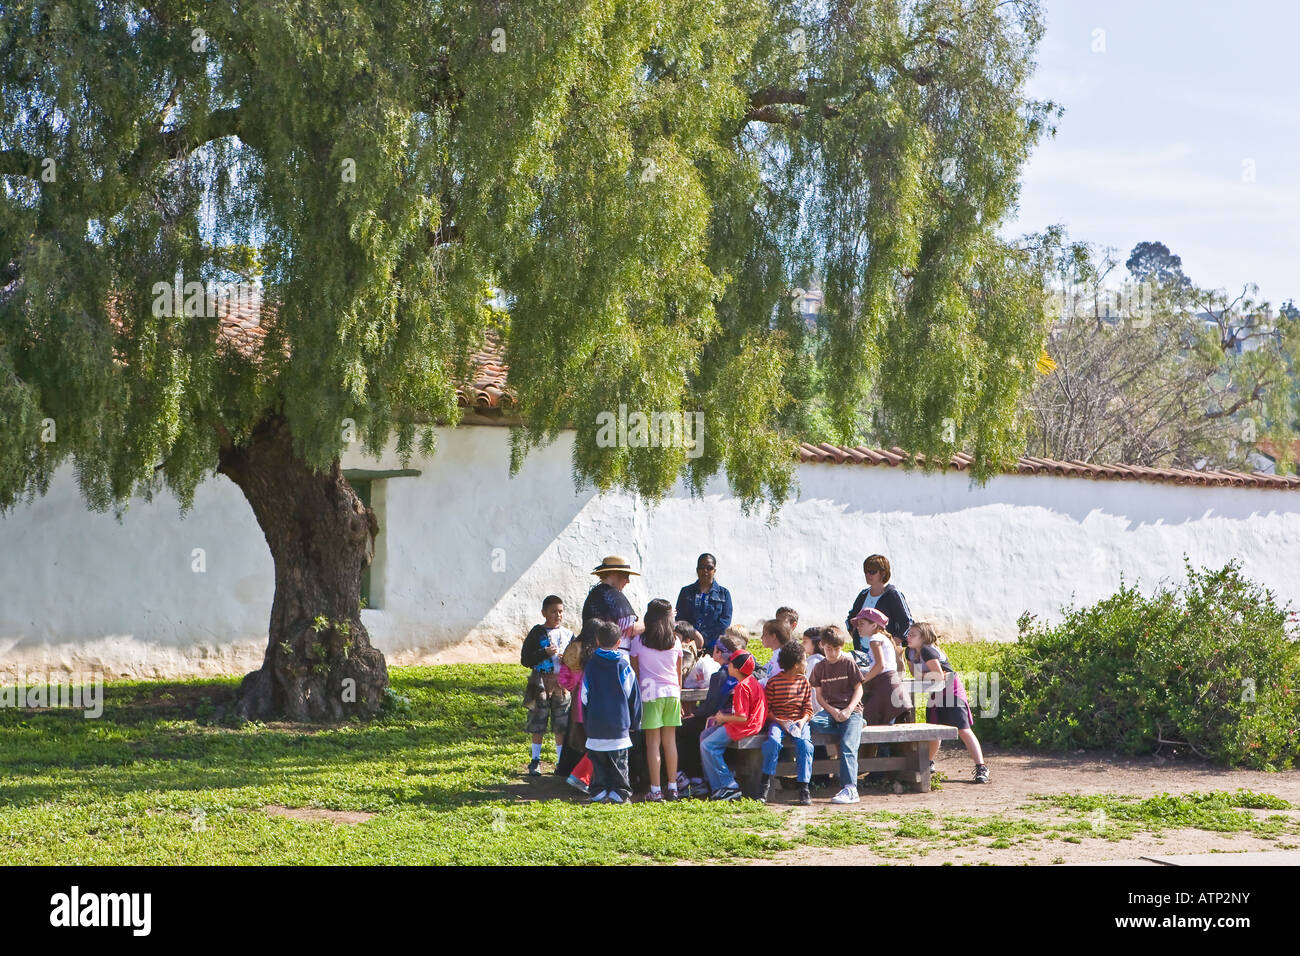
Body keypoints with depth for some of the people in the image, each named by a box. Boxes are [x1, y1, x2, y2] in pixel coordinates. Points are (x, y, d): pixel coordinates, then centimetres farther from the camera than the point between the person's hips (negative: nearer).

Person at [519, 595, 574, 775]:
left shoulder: (568, 634, 8)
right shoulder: (537, 633, -3)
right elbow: (525, 659, -7)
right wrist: (545, 653, -18)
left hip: (562, 684, 3)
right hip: (541, 683, -3)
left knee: (561, 726, 6)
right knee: (538, 725, 3)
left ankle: (562, 761, 15)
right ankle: (535, 761, 12)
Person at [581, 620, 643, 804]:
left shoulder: (591, 665, 2)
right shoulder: (624, 665, -3)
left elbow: (585, 696, 7)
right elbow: (633, 696, 2)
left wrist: (587, 719, 17)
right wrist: (634, 723, 11)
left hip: (595, 723, 1)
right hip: (619, 724, -1)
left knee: (598, 761, 8)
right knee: (619, 760, 6)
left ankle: (599, 792, 5)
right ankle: (619, 791, 2)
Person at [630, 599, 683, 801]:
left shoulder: (639, 641, -1)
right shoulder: (675, 641, 6)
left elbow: (634, 671, 5)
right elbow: (679, 673, 13)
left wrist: (636, 695, 15)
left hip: (651, 694, -3)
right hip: (672, 693, 3)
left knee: (653, 742, -2)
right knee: (670, 741, 9)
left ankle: (655, 790, -4)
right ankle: (673, 788, 11)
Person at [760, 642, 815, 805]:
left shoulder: (804, 682, 12)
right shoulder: (774, 682, 1)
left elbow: (808, 709, 11)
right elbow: (767, 709, 0)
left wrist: (803, 721, -10)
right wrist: (780, 721, -15)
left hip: (799, 722, 2)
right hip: (778, 721, -2)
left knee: (804, 743, -29)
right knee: (773, 740, -34)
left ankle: (804, 788, -27)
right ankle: (766, 785, -25)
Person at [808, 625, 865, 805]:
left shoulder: (849, 663, 3)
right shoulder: (819, 668, 12)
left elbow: (859, 689, 1)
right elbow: (819, 695, 9)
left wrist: (848, 710, -13)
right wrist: (833, 711, -9)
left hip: (852, 711, -4)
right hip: (830, 710, 4)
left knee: (847, 746, -25)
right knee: (813, 722, -31)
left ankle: (849, 788, -33)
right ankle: (852, 730, -14)